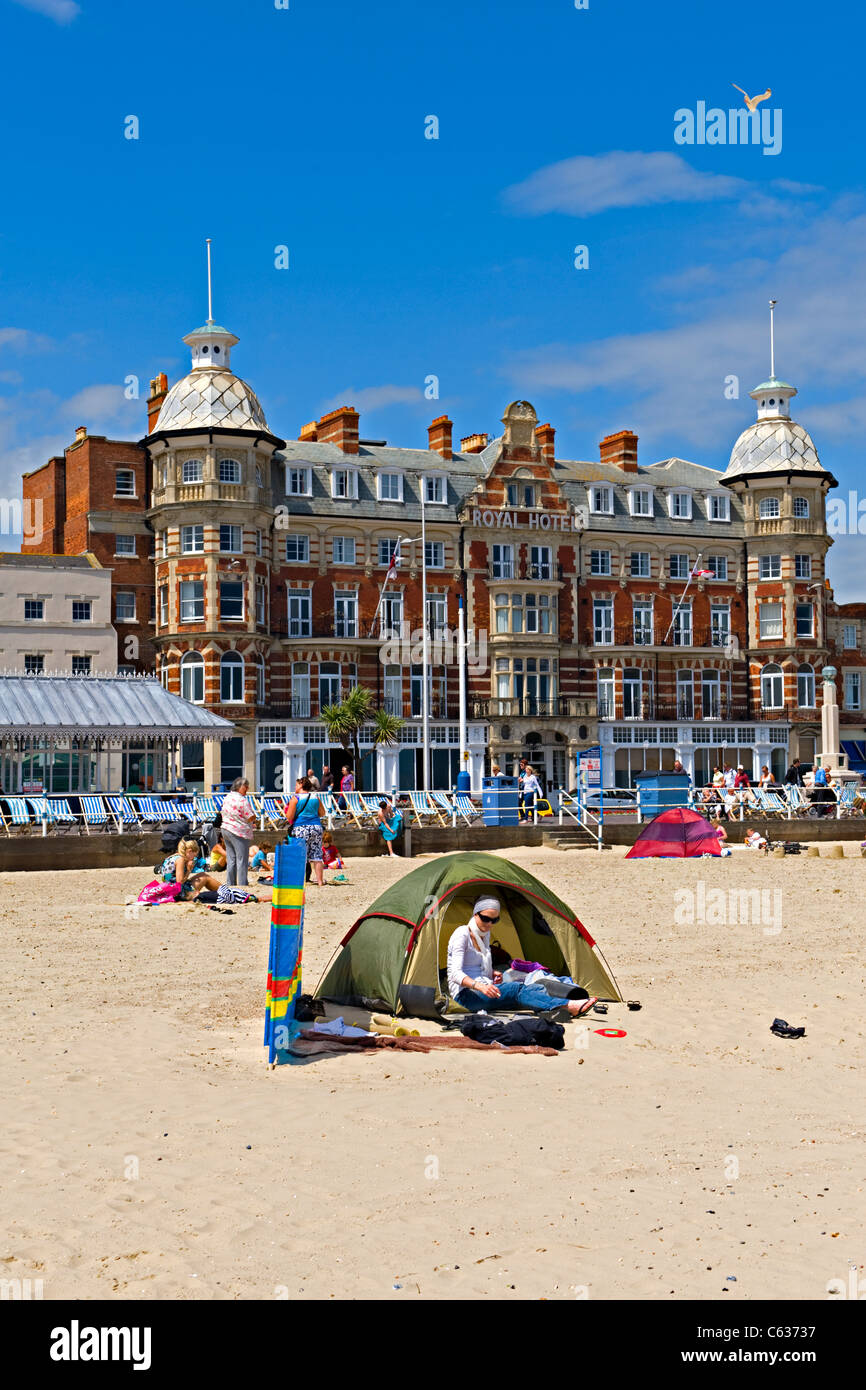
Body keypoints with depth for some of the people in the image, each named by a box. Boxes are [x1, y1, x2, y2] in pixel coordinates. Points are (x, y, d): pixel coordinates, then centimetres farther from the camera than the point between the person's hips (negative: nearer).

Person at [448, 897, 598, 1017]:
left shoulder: (485, 934, 14)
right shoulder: (462, 935, -12)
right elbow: (455, 973, -23)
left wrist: (492, 973, 4)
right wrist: (479, 986, -40)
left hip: (483, 988, 8)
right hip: (465, 995, -8)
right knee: (515, 989, -31)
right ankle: (569, 1006, -45)